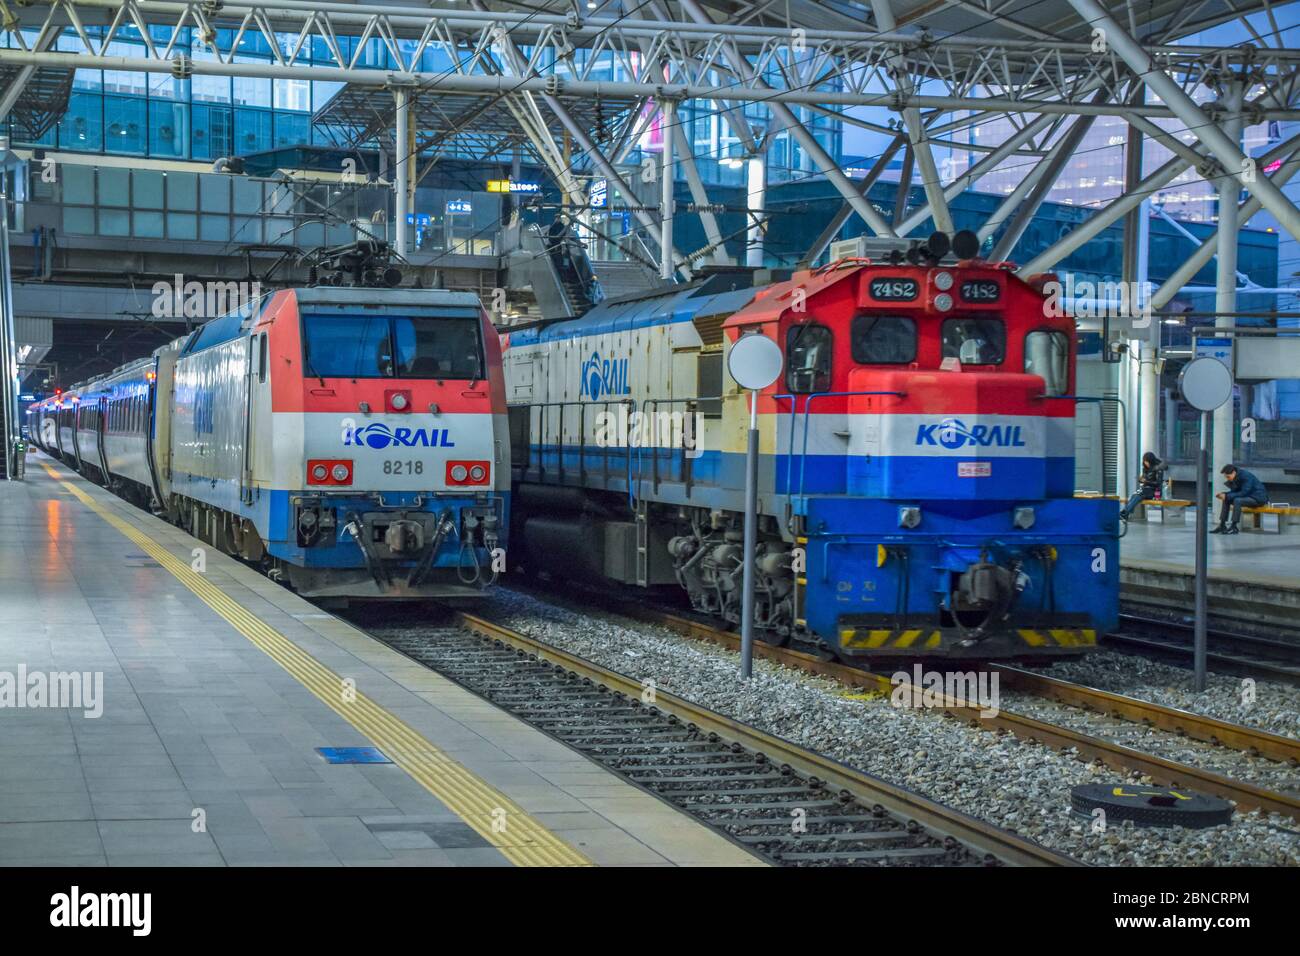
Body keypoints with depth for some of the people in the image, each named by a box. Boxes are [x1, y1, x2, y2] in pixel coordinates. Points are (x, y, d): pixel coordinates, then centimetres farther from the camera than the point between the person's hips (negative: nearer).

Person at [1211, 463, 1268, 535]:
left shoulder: (1246, 476, -24)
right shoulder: (1236, 477, 1)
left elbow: (1244, 493, -27)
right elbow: (1234, 491, 9)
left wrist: (1227, 496, -27)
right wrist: (1224, 494, -9)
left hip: (1258, 498, -9)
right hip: (1248, 496, 9)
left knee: (1237, 500, -32)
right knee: (1226, 500, 2)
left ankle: (1234, 527, -27)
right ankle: (1222, 525, 0)